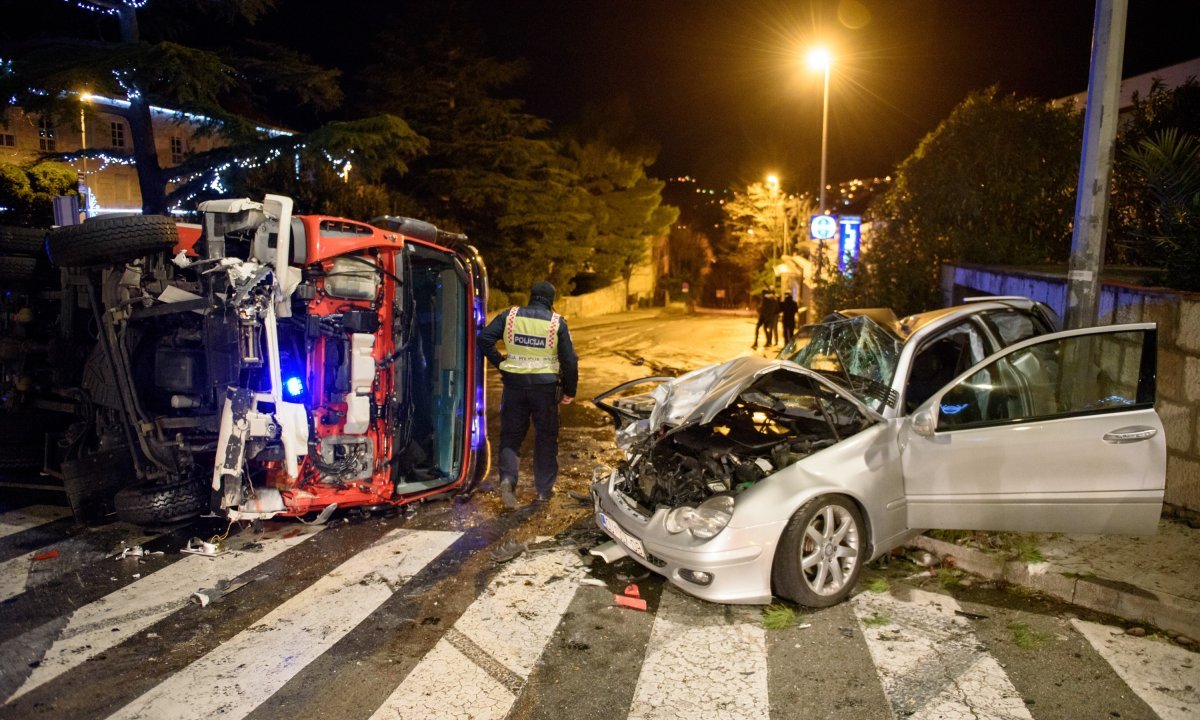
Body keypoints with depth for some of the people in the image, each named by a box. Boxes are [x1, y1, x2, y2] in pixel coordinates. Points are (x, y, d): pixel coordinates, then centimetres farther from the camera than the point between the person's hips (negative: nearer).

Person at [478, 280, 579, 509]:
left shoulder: (510, 316, 0)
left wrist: (499, 363, 2)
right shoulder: (557, 322, -4)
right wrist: (570, 391, 5)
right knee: (546, 438, 12)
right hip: (545, 386, -1)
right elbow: (570, 360, -4)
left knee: (511, 435, 11)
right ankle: (544, 489, 19)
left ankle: (508, 477, -10)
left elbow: (484, 338, -6)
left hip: (514, 384, 1)